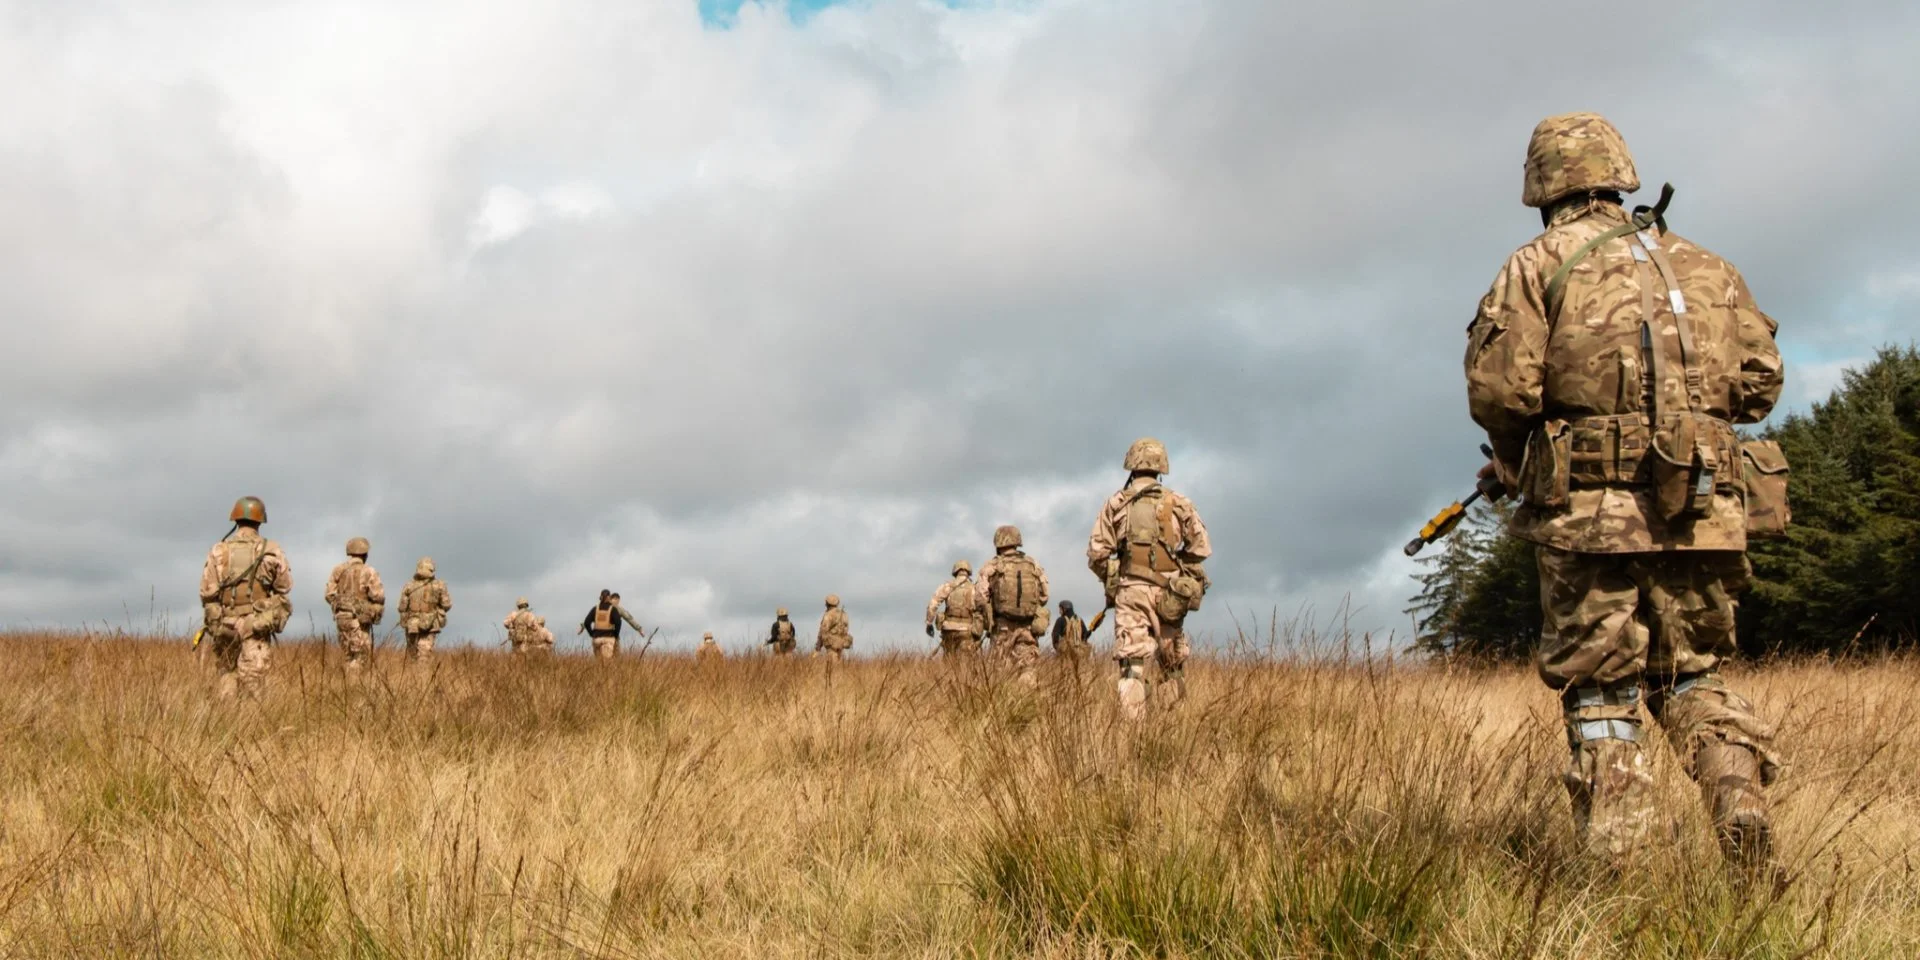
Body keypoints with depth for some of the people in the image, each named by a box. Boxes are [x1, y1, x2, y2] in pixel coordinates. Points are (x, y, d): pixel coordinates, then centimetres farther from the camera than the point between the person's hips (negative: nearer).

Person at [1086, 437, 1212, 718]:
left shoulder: (1116, 503, 3)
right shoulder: (1178, 503, 5)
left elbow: (1096, 553, -1)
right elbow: (1201, 548, 1)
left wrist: (1109, 580, 17)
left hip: (1131, 591, -1)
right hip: (1168, 594, 1)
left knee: (1132, 664, -5)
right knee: (1173, 662, 14)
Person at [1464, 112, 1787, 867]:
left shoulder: (1537, 266, 2)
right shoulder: (1703, 265, 15)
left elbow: (1497, 387, -9)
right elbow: (1760, 383, 13)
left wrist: (1516, 463, 9)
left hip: (1590, 507, -3)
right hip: (1702, 509, 4)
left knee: (1599, 686, 6)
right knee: (1692, 671, 18)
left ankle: (1614, 862, 3)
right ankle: (1739, 788, -4)